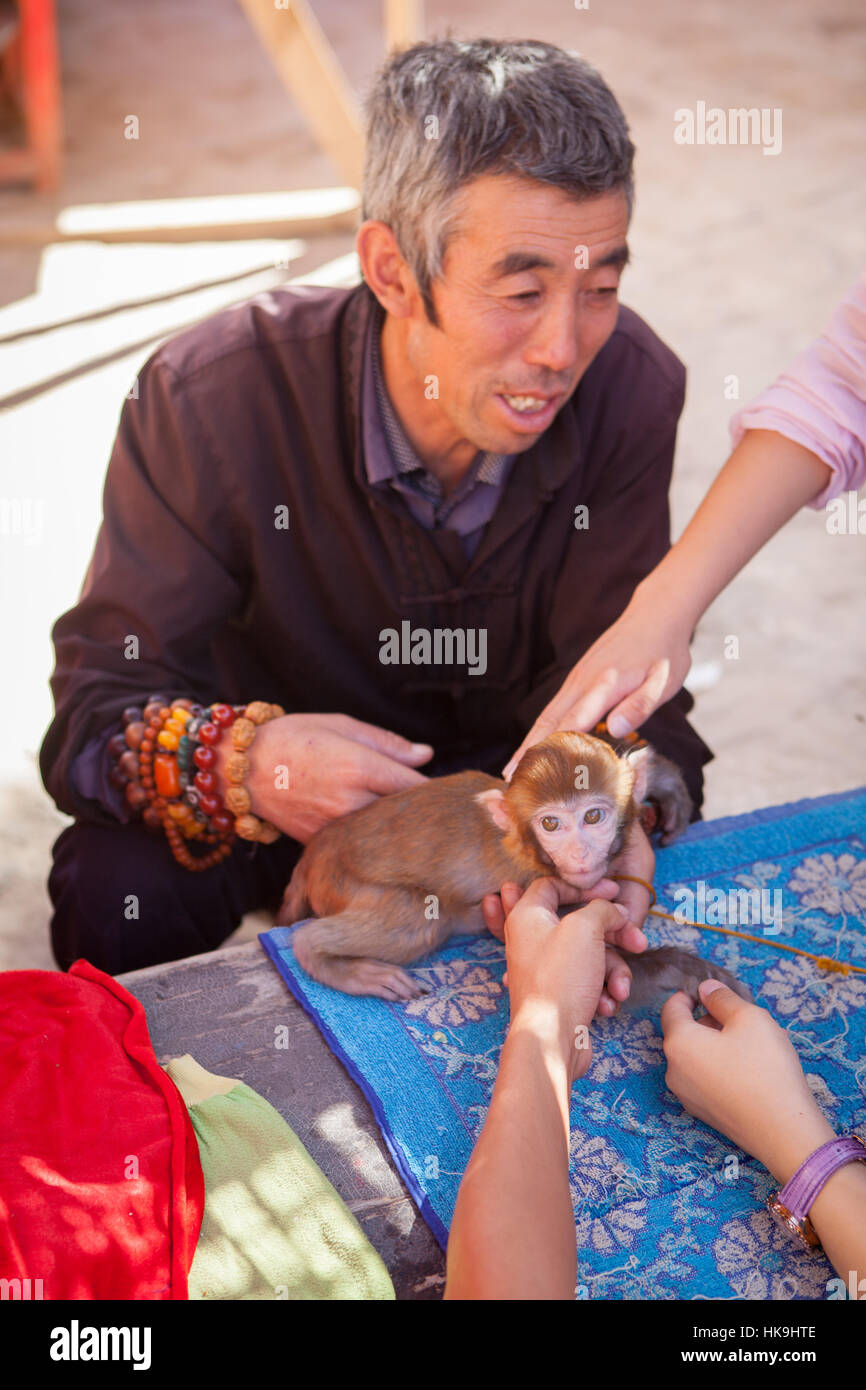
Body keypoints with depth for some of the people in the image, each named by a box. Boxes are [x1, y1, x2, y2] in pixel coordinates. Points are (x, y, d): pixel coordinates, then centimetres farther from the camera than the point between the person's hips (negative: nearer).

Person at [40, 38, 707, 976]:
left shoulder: (633, 389, -21)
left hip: (501, 768, 3)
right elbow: (96, 715, -25)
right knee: (112, 890, -29)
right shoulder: (211, 397, -27)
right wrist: (240, 760, -48)